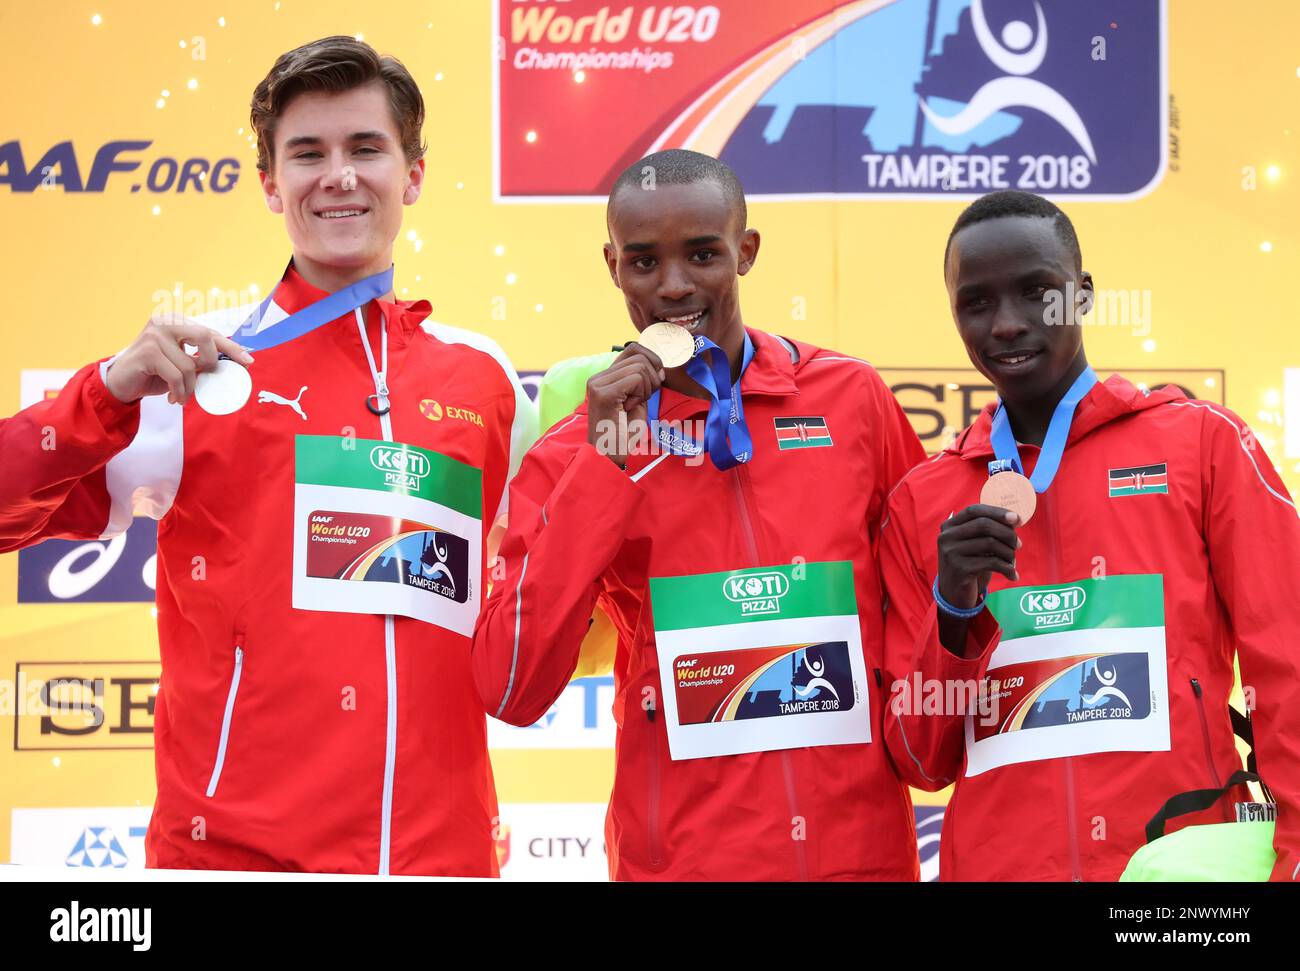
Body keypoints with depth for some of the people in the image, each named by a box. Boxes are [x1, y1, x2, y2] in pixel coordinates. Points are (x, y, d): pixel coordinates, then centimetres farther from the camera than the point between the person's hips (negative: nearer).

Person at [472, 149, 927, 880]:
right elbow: (512, 692, -11)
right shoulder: (574, 454, -2)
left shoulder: (852, 397, 1)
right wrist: (605, 461, -14)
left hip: (864, 847, 1)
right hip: (681, 855, -1)